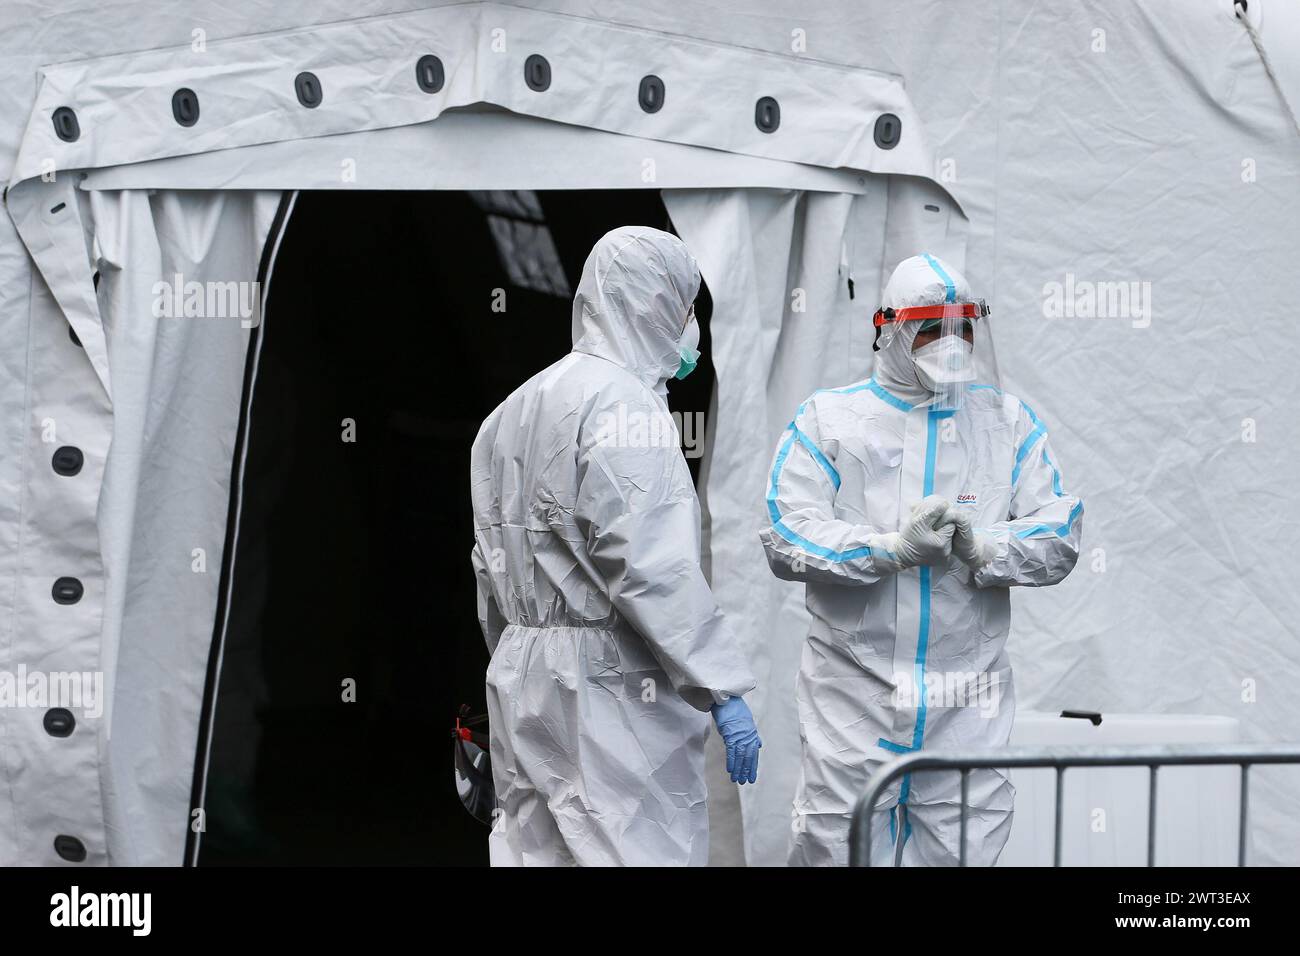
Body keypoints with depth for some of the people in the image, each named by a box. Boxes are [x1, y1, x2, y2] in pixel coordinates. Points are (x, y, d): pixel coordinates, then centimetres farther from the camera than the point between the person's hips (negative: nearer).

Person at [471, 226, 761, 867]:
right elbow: (650, 562, -20)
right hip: (607, 683, -9)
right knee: (642, 848, -6)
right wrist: (723, 688, -18)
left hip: (519, 675, 9)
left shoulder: (518, 407, 16)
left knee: (535, 848, 11)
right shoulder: (624, 399, -11)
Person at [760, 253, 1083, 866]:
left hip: (967, 707, 2)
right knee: (839, 847, 0)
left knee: (963, 849, 4)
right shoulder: (827, 419, 4)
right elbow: (786, 539, -7)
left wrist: (981, 547, -17)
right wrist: (893, 548, -18)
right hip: (853, 699, -2)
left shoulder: (1010, 423, 10)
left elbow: (1059, 539, 1)